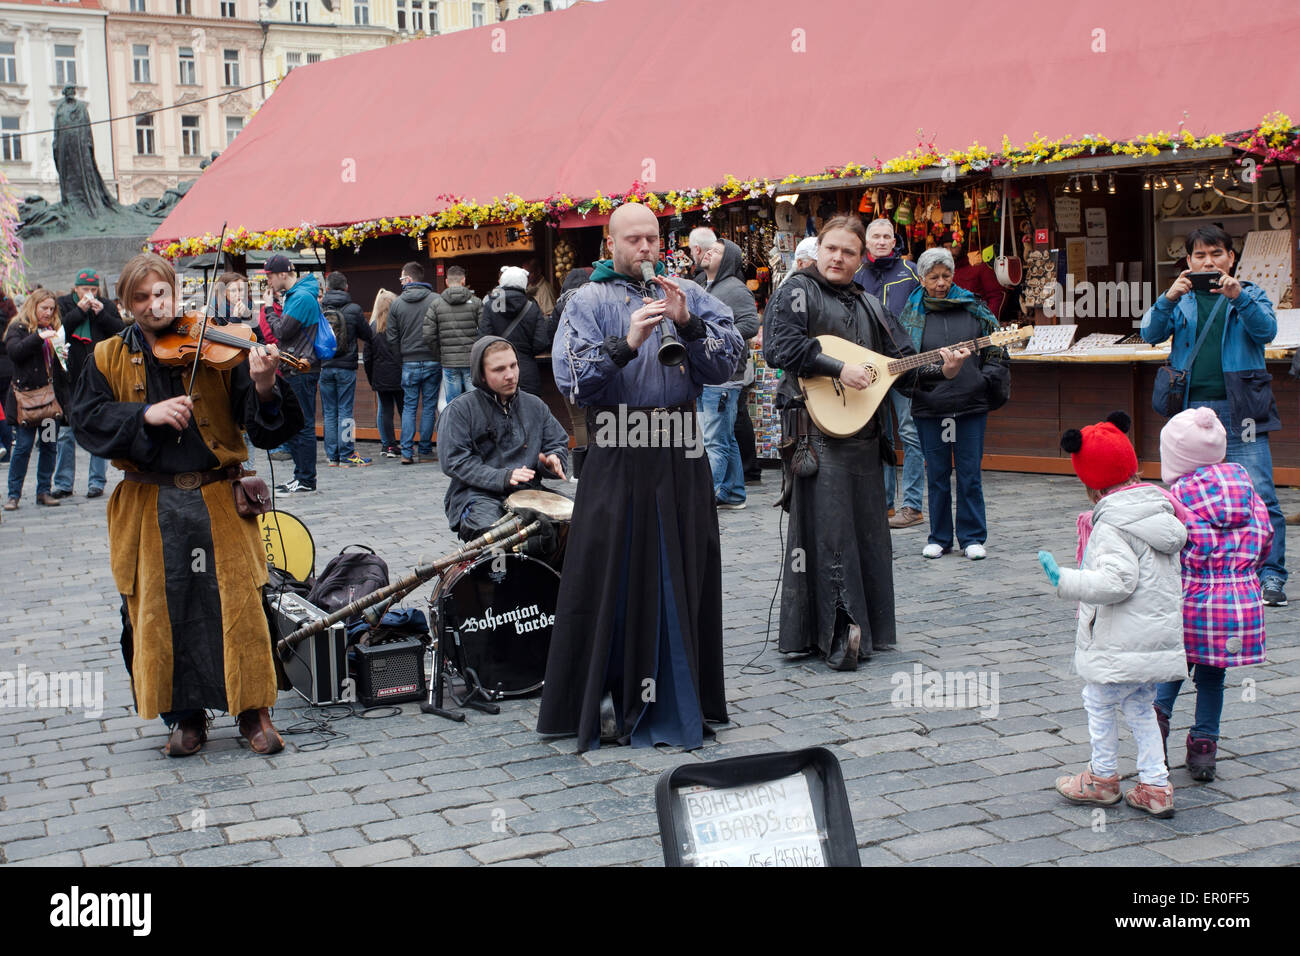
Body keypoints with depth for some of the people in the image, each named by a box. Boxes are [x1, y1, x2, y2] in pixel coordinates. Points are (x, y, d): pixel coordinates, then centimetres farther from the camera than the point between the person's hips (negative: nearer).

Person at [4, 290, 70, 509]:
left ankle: (44, 491, 15)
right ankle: (13, 495, 5)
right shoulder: (19, 328, 1)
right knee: (23, 446, -3)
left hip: (52, 396, 5)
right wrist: (39, 337, -25)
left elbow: (64, 363, 24)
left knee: (49, 446, 6)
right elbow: (14, 351, -18)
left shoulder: (54, 329, 15)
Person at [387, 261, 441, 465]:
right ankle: (425, 449, 8)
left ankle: (407, 452, 0)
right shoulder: (436, 300, -4)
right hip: (432, 361, -1)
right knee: (429, 406, 6)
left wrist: (402, 360, 13)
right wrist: (441, 356, 5)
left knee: (409, 407, 7)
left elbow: (392, 340, 4)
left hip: (409, 363, 1)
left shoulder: (396, 304, 2)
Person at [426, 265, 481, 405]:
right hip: (472, 361, -1)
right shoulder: (476, 302, -2)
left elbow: (427, 336, -5)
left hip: (449, 362, 1)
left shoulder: (436, 304, 0)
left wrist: (442, 348, 13)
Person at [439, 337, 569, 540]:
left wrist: (552, 462, -2)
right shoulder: (459, 410, 2)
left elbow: (559, 443, 24)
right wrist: (502, 478, -18)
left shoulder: (535, 406, 17)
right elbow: (453, 460, -6)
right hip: (477, 495, -4)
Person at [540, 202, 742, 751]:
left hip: (681, 460, 3)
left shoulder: (689, 295, 12)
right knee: (613, 579, -1)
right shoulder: (588, 301, 5)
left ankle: (679, 699, 18)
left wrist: (687, 324, -15)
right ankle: (603, 700, 9)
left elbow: (727, 362, 0)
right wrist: (626, 343, -19)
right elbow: (572, 380, -8)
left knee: (682, 577, 6)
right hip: (616, 462, -2)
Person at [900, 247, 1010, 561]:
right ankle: (939, 538, 18)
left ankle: (973, 538, 13)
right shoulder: (910, 313, 5)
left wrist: (987, 382, 2)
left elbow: (995, 352, 11)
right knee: (937, 474, 7)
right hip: (929, 406, 0)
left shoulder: (974, 309, 6)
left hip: (970, 404, 0)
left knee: (969, 473, 3)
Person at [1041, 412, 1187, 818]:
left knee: (1099, 701, 11)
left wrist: (1065, 580, -23)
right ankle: (1155, 786, 17)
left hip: (1121, 642, -8)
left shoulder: (1112, 525, -18)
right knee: (1139, 707, 18)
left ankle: (1104, 778, 24)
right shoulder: (1160, 509, 8)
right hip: (1161, 637, 8)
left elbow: (1117, 581, -26)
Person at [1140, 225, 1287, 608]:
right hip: (1191, 409, 2)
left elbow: (1266, 330, -8)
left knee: (1259, 497, -9)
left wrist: (1238, 297, -23)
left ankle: (1270, 577, -3)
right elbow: (1151, 333, -2)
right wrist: (1168, 299, -19)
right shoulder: (1181, 300, 13)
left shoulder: (1251, 295, 10)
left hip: (1239, 411, -2)